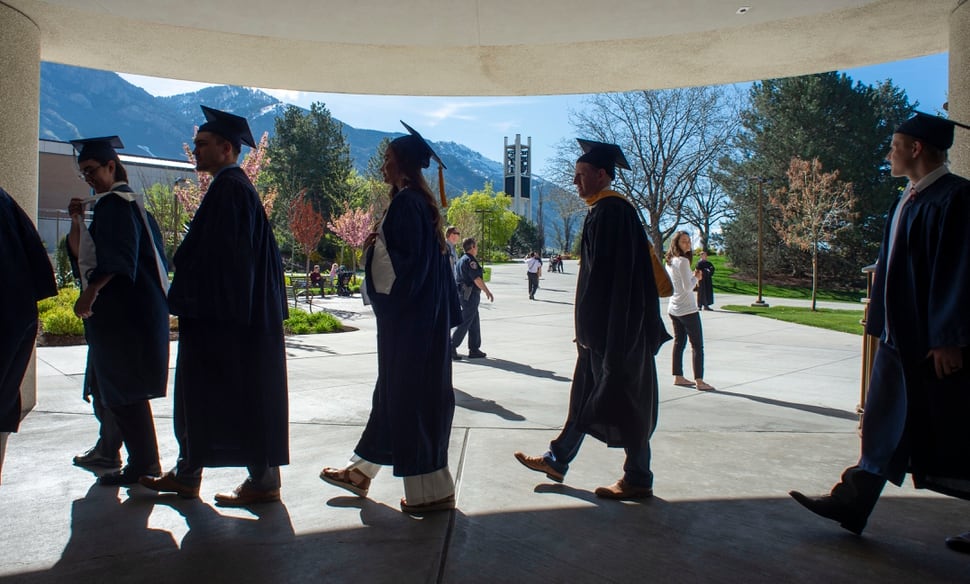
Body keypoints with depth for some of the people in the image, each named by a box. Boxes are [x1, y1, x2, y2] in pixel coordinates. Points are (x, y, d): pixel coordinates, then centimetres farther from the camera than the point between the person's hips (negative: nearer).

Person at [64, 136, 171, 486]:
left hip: (125, 311, -10)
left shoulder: (115, 203, -11)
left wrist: (90, 291, -29)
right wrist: (76, 221, 6)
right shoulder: (115, 203, 19)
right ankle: (108, 453, 29)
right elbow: (79, 254, 19)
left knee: (122, 389, -4)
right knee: (105, 385, 17)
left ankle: (144, 463, 4)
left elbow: (117, 257, -24)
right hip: (113, 312, 10)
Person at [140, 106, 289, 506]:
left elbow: (209, 252, -20)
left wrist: (184, 298, -12)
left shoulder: (227, 188, -14)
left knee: (243, 395, -3)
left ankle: (263, 481, 8)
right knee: (199, 392, 16)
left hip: (224, 316, -11)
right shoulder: (236, 186, 17)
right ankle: (186, 475, 28)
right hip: (234, 312, 11)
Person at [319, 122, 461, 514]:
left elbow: (407, 262, -22)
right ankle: (363, 471, 32)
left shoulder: (405, 203, -16)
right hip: (420, 313, 10)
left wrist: (375, 245, -7)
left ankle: (432, 490, 7)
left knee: (409, 394, -2)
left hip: (408, 316, -10)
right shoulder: (419, 201, 14)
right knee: (394, 389, 16)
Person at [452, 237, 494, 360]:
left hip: (462, 293, 10)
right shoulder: (470, 260, -14)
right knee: (464, 322, -8)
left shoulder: (461, 260, 16)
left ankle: (474, 349, 17)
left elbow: (457, 278, 21)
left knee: (475, 322, 14)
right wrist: (487, 291, -15)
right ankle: (451, 348, -8)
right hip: (470, 294, -10)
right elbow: (477, 279, -20)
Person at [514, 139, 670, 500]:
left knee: (623, 403, 1)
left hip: (614, 330, -10)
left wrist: (592, 331, -21)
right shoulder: (606, 210, 14)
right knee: (585, 395, 16)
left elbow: (607, 277, -23)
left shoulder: (611, 212, -17)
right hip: (603, 328, 10)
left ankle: (638, 480, 15)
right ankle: (557, 460, 28)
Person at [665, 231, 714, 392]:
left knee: (679, 342, 13)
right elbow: (688, 287, -20)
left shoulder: (670, 262, 9)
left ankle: (678, 377, 18)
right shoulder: (683, 261, -17)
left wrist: (694, 276, 7)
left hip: (673, 309, 8)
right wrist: (696, 277, -3)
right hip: (687, 310, -8)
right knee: (697, 345, -2)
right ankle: (699, 381, -1)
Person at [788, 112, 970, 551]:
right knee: (884, 427, 12)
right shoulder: (907, 201, 12)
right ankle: (852, 503, 19)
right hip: (900, 337, 9)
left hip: (935, 342, -9)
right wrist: (884, 326, 17)